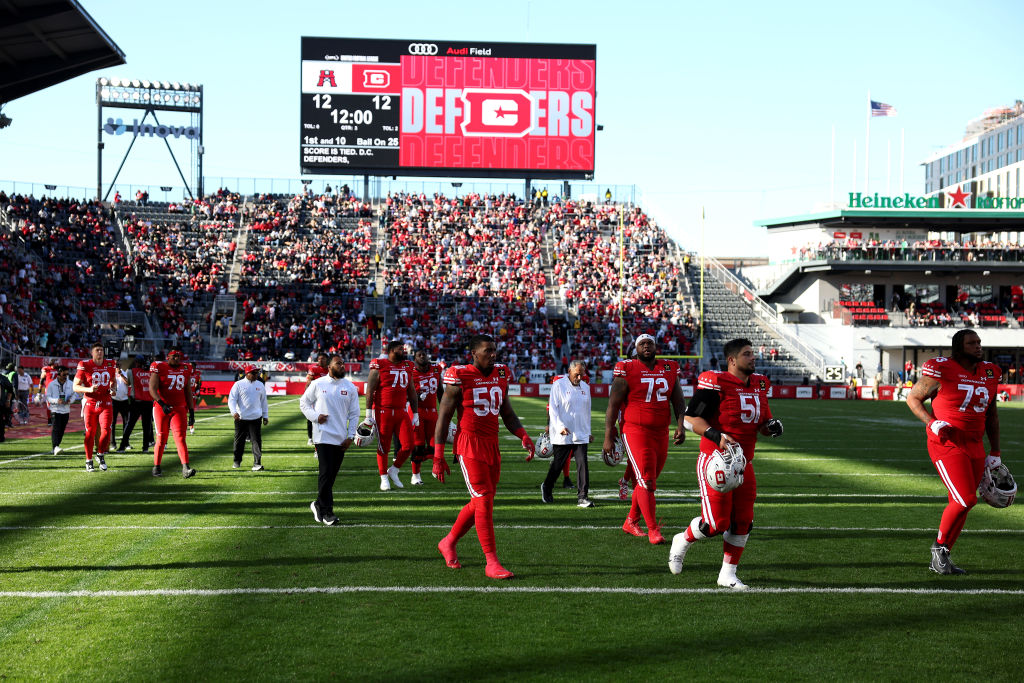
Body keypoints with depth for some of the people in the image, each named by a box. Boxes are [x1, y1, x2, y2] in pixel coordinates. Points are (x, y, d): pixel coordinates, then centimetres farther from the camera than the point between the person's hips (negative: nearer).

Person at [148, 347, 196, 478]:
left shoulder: (185, 370, 10)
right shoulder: (159, 367, -5)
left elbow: (188, 392, 18)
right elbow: (152, 389, -12)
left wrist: (191, 410, 14)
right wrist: (162, 403, -25)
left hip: (179, 409, 3)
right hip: (161, 408, -3)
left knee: (180, 437, -10)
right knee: (161, 439, 2)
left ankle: (185, 468, -20)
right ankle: (156, 467, 18)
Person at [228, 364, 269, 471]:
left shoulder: (260, 385, 11)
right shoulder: (238, 385, -1)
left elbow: (263, 401, 19)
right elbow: (231, 399, -6)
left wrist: (265, 416, 17)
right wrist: (234, 412, -21)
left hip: (256, 418, 2)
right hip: (241, 418, -2)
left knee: (257, 441, -8)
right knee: (239, 441, 9)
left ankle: (257, 463, -10)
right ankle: (237, 461, 26)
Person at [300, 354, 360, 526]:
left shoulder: (350, 388, 8)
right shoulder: (317, 384, 1)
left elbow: (354, 414, 11)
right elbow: (303, 403, 11)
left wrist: (350, 436, 3)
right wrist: (315, 416, -6)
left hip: (341, 439, 4)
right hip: (323, 436, -3)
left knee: (331, 474, 8)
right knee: (326, 472, -11)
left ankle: (319, 504, 26)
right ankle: (326, 511, -5)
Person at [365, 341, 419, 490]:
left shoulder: (407, 367, 13)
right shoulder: (379, 367, -5)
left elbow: (412, 393, 19)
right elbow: (370, 391, -7)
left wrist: (415, 413, 17)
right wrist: (368, 413, -12)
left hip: (401, 413, 5)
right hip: (383, 413, -5)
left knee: (408, 446, -3)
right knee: (383, 448, 2)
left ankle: (393, 471, 17)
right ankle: (384, 478, 15)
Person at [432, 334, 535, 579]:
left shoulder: (501, 376, 9)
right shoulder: (459, 379, -9)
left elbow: (507, 414, 18)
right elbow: (443, 418, -5)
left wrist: (524, 437, 1)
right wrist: (438, 457, -7)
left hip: (492, 445, 7)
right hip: (469, 445, -7)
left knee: (480, 503, 11)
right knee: (484, 500, -11)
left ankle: (449, 543, 33)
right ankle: (492, 563, -7)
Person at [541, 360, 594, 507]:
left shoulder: (585, 387, 12)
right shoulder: (559, 385, -6)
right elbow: (553, 409, -9)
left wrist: (588, 432, 23)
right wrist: (560, 427, -21)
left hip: (580, 434, 4)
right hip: (562, 435, -4)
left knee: (582, 464, -6)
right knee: (558, 464, 5)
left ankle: (582, 497, -7)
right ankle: (546, 488, 30)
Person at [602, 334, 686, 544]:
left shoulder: (669, 369, 9)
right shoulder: (627, 370, -6)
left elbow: (678, 400, 10)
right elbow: (613, 405, -5)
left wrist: (680, 425, -7)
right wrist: (608, 437, -7)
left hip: (661, 433, 6)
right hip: (635, 432, -6)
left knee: (647, 481, 14)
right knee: (646, 482, -10)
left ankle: (631, 522, 30)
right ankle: (653, 530, -4)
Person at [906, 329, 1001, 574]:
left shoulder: (989, 373, 9)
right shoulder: (942, 370, -10)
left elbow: (991, 414, 19)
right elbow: (913, 398, 1)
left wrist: (995, 452, 19)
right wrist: (932, 423, -15)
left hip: (975, 447, 7)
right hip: (947, 444, -7)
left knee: (962, 503, 7)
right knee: (965, 500, -16)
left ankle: (940, 560, 20)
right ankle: (939, 547, 7)